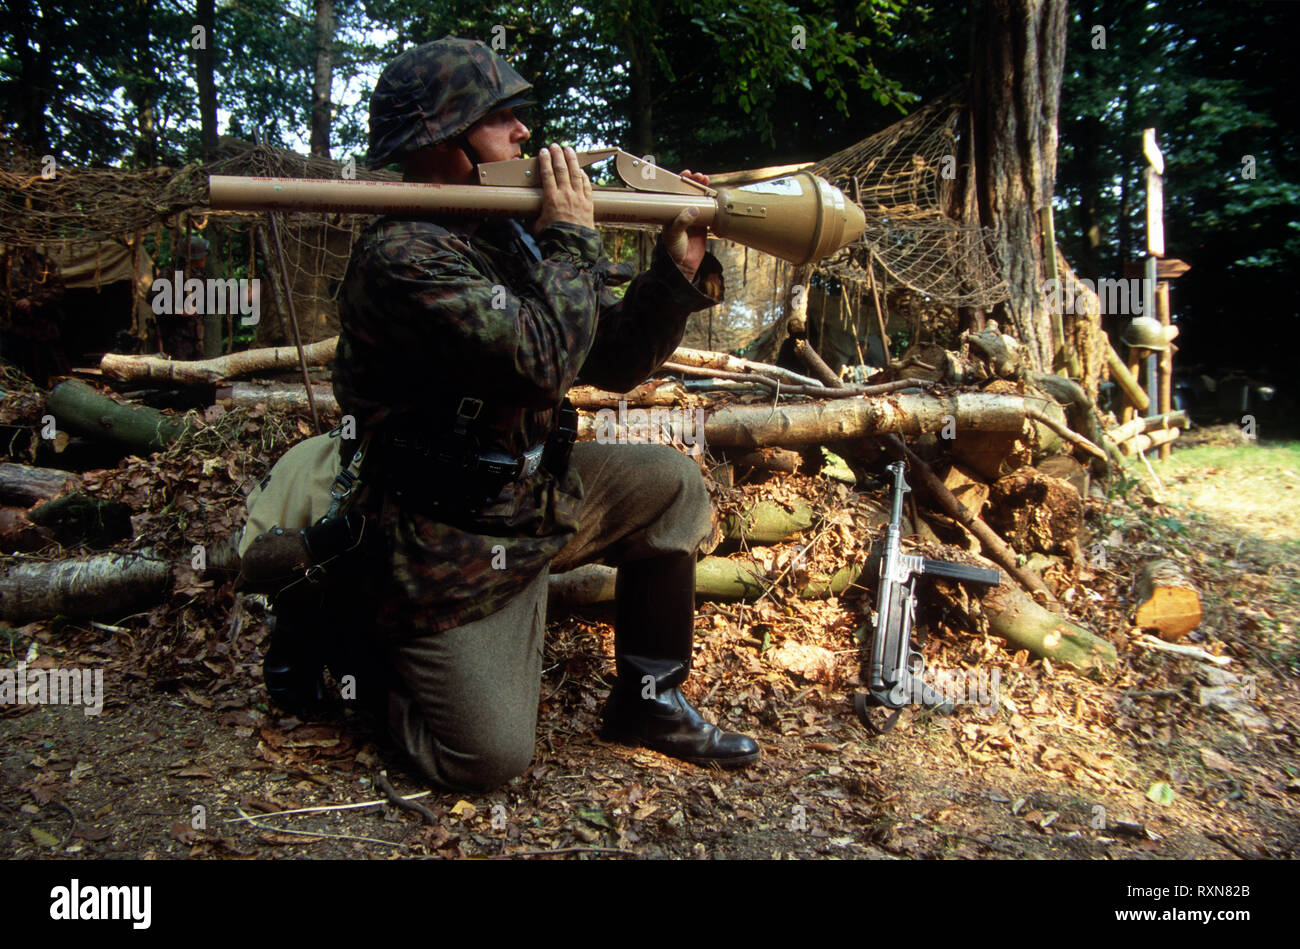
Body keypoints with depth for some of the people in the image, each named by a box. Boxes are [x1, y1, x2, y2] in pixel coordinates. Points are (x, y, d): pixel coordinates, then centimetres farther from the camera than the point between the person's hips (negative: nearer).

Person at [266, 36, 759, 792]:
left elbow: (612, 364, 7)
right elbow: (544, 360, -31)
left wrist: (679, 270, -4)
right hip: (453, 551, -8)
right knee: (489, 759, -4)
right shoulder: (402, 257, -22)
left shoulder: (511, 234, 5)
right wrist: (574, 238, -18)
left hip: (535, 490, 9)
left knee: (672, 483, 9)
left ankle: (650, 701, 17)